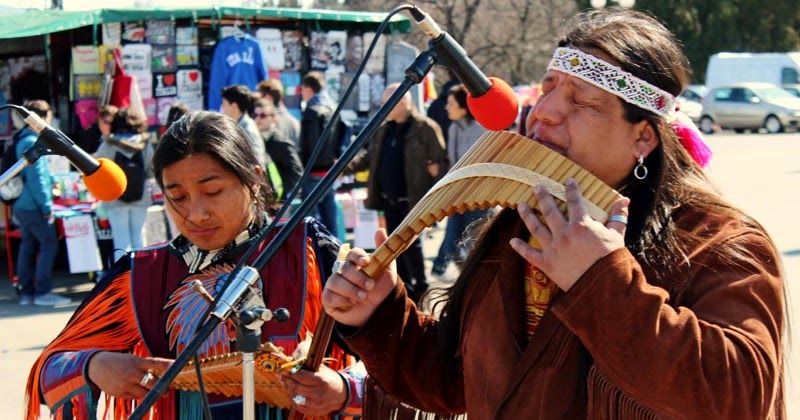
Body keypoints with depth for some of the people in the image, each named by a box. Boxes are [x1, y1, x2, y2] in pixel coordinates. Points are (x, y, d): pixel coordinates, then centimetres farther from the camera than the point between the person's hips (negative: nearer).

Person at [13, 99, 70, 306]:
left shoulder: (22, 140, 13)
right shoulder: (32, 142, -17)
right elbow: (36, 178, -21)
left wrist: (51, 180, 29)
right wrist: (47, 207, -18)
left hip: (21, 205, 10)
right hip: (34, 206, -10)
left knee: (27, 247, 12)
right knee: (49, 244, -5)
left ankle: (26, 291, 15)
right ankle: (43, 292, -5)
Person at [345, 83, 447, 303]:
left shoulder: (426, 128, -10)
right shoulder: (383, 129, 11)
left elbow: (440, 160, -9)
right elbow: (370, 156, 16)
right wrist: (347, 166, 2)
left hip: (412, 200, -7)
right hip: (389, 200, 7)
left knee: (410, 243, -5)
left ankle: (420, 288, 9)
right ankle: (403, 286, 24)